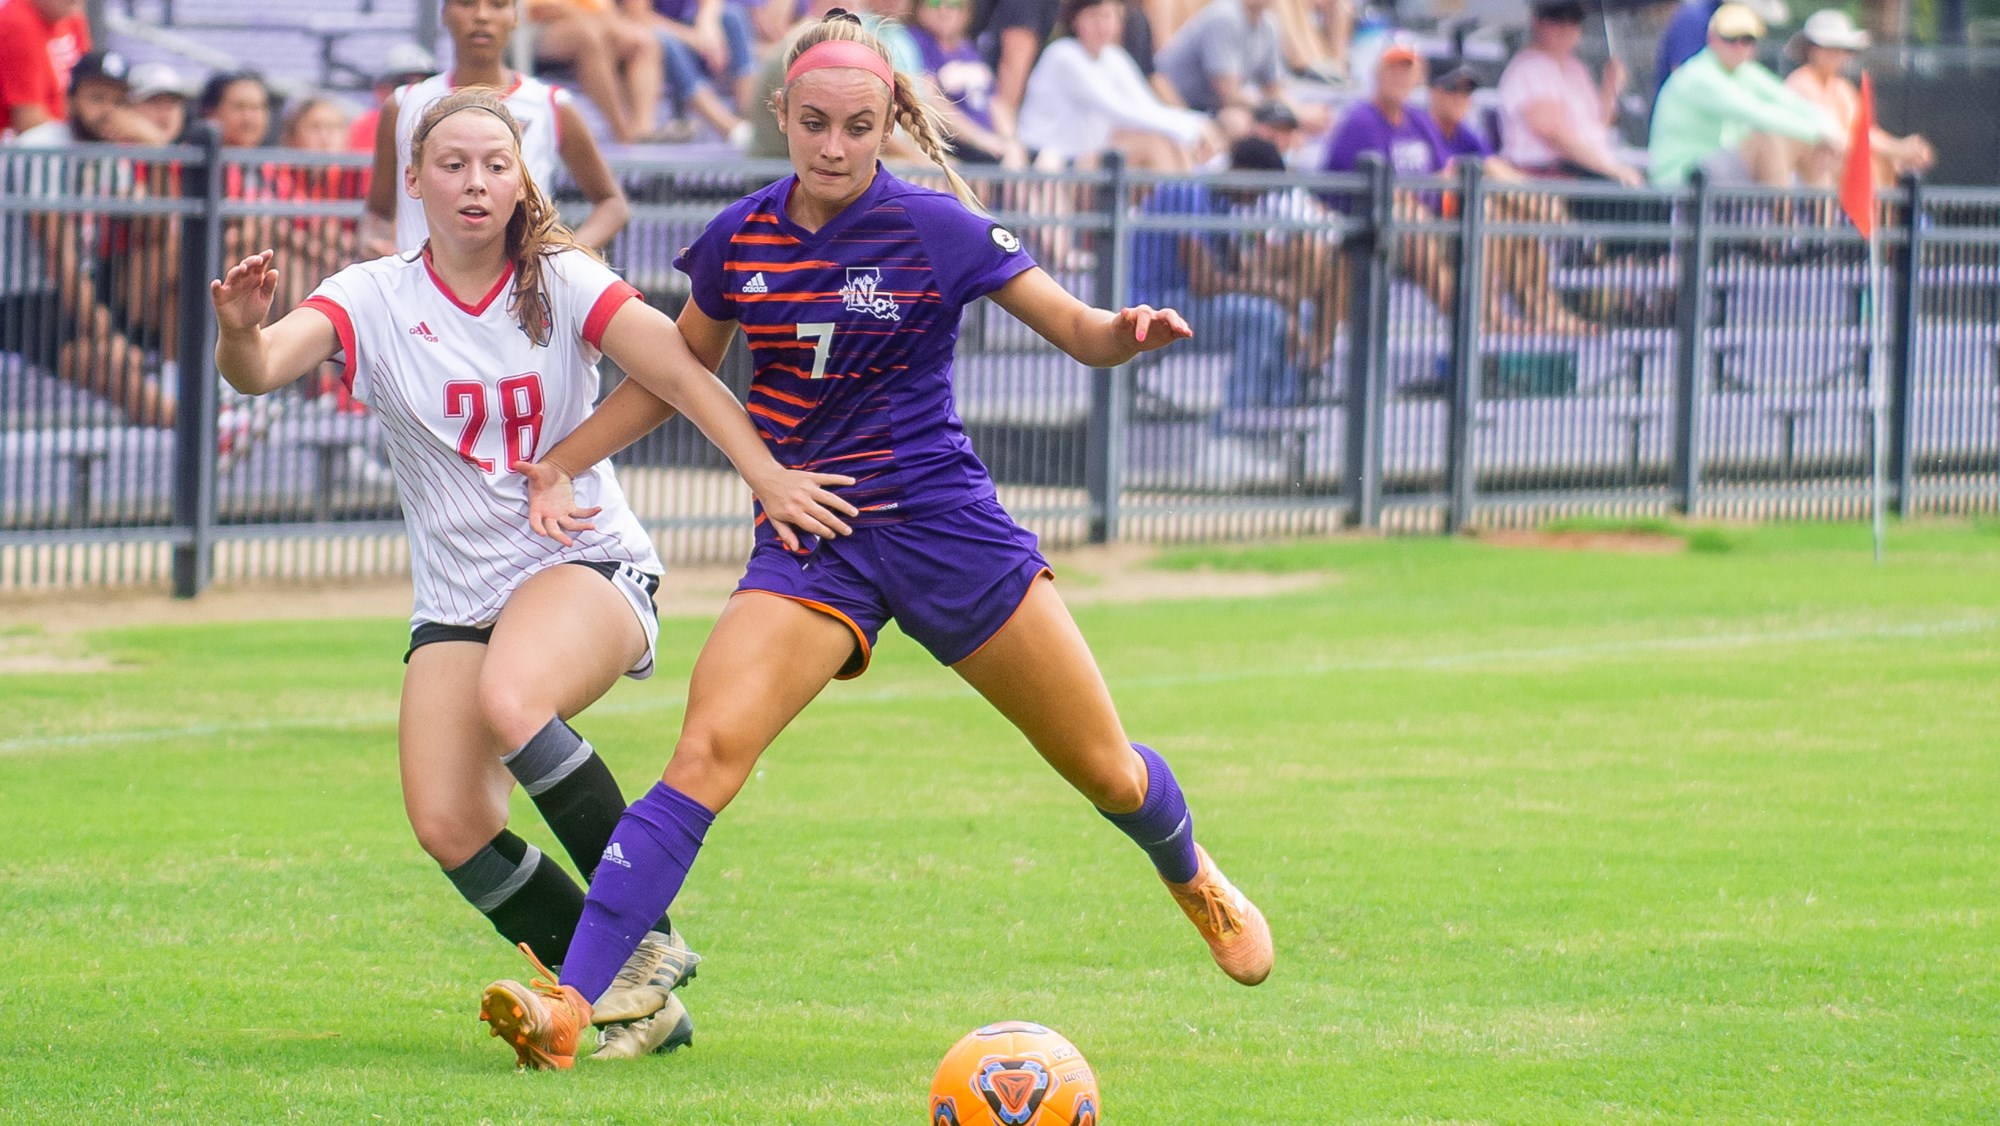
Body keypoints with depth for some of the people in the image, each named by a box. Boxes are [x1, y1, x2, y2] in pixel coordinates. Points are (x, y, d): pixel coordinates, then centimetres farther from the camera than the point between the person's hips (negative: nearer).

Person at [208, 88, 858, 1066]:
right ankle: (627, 994, 1)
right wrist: (239, 334, -42)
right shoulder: (374, 299, -1)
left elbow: (675, 369, -14)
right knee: (448, 828, -16)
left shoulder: (563, 282, -1)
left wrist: (763, 472, -28)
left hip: (587, 563, -3)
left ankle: (646, 933, -19)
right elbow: (262, 368, -18)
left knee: (512, 703, -35)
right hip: (457, 601, 3)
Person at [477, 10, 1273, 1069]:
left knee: (1106, 771, 9)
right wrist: (560, 460, 8)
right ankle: (569, 1002, -28)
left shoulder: (937, 230, -9)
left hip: (943, 527, -1)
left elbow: (1085, 335, -5)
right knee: (706, 754, -22)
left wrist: (1131, 332, -28)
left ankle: (1195, 880, 45)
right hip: (808, 543, 1)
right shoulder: (738, 240, 0)